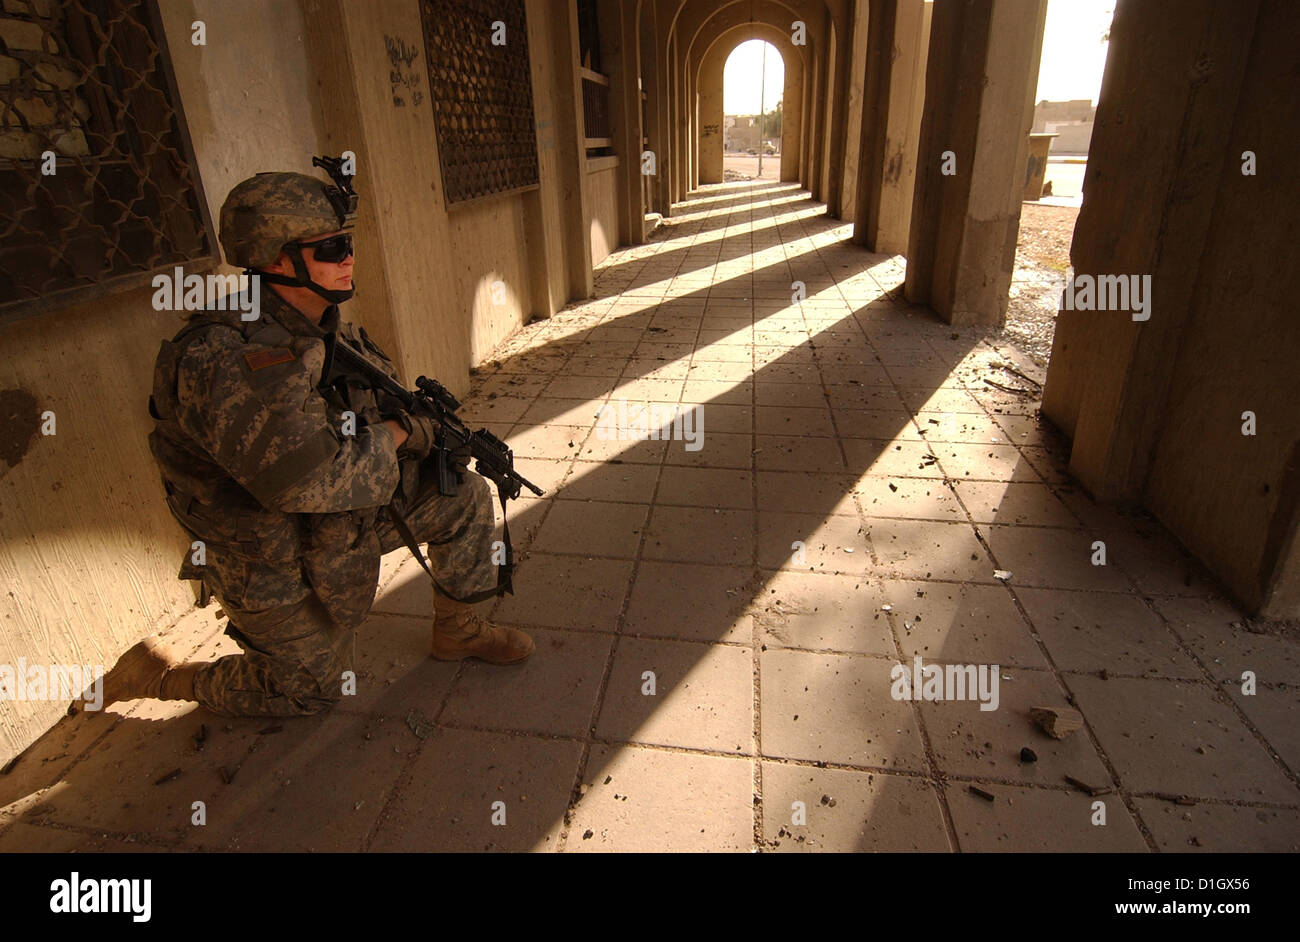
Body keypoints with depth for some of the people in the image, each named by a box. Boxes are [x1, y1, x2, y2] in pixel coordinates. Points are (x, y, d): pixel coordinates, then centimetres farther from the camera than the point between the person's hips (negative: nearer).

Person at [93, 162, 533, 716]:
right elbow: (305, 478, -40)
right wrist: (388, 440, -24)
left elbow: (386, 402, 9)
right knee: (315, 687, 12)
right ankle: (160, 676, 29)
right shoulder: (226, 360, -33)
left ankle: (457, 630, 21)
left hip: (343, 517, 8)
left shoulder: (326, 329, -4)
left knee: (465, 498, 2)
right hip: (274, 563, -7)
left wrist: (433, 435, -10)